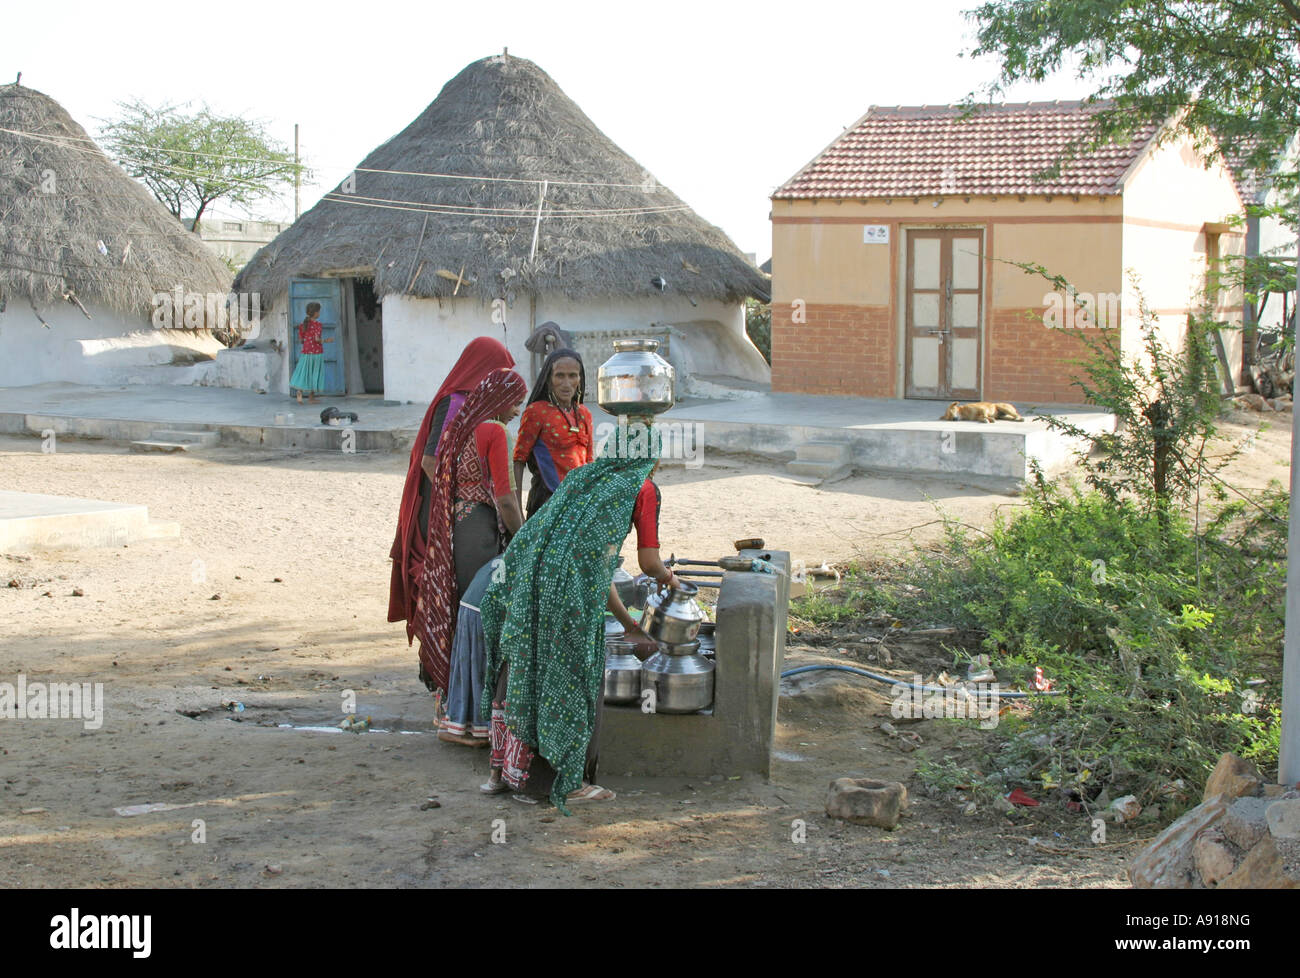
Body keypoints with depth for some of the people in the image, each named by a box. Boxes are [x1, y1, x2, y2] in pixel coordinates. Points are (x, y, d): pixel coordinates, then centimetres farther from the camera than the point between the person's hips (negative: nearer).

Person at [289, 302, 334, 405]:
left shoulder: (302, 324, 4)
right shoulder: (317, 325, -13)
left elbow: (301, 339, 7)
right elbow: (317, 339, -20)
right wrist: (326, 340, -4)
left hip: (306, 352, 5)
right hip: (316, 352, -5)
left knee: (304, 372, 10)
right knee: (314, 374, 5)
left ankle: (299, 391, -12)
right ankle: (311, 398, 10)